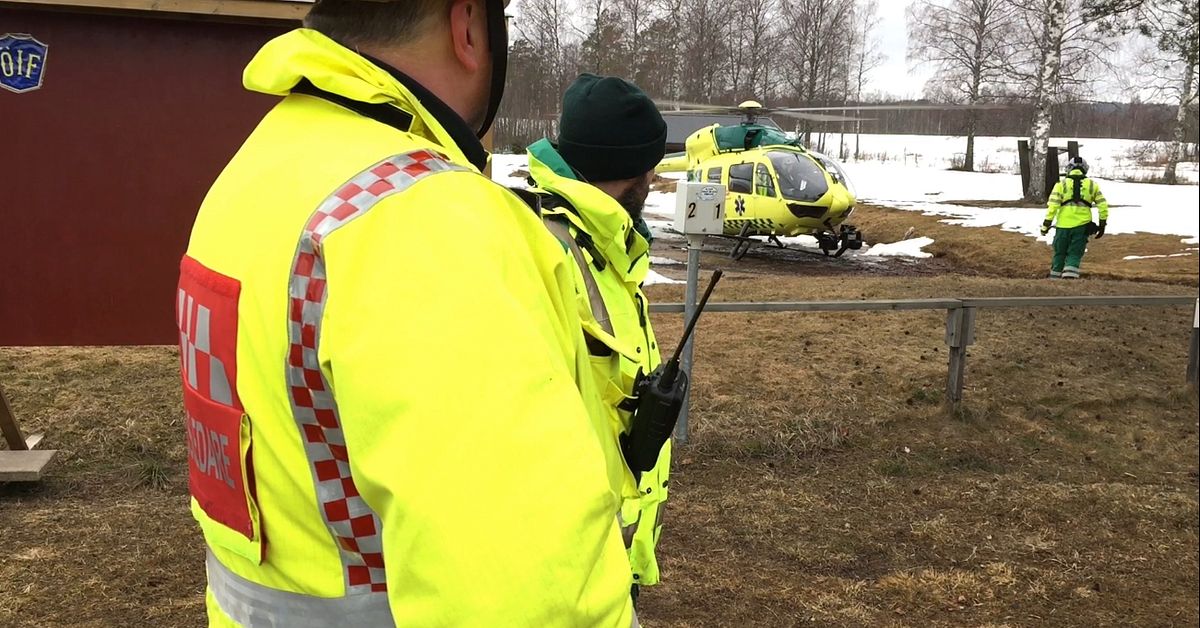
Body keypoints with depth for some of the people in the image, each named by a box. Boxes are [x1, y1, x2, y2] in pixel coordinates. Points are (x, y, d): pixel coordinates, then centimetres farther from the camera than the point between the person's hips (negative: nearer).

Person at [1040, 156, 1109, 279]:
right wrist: (1102, 224, 14)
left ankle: (1055, 277, 21)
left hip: (1063, 224, -1)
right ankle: (1070, 276, -11)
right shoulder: (1092, 184, 9)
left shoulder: (1061, 183, 3)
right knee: (1075, 254, 5)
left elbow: (1052, 205, -5)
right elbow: (1103, 205, 7)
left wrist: (1046, 224, -2)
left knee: (1060, 253, 13)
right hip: (1082, 224, 1)